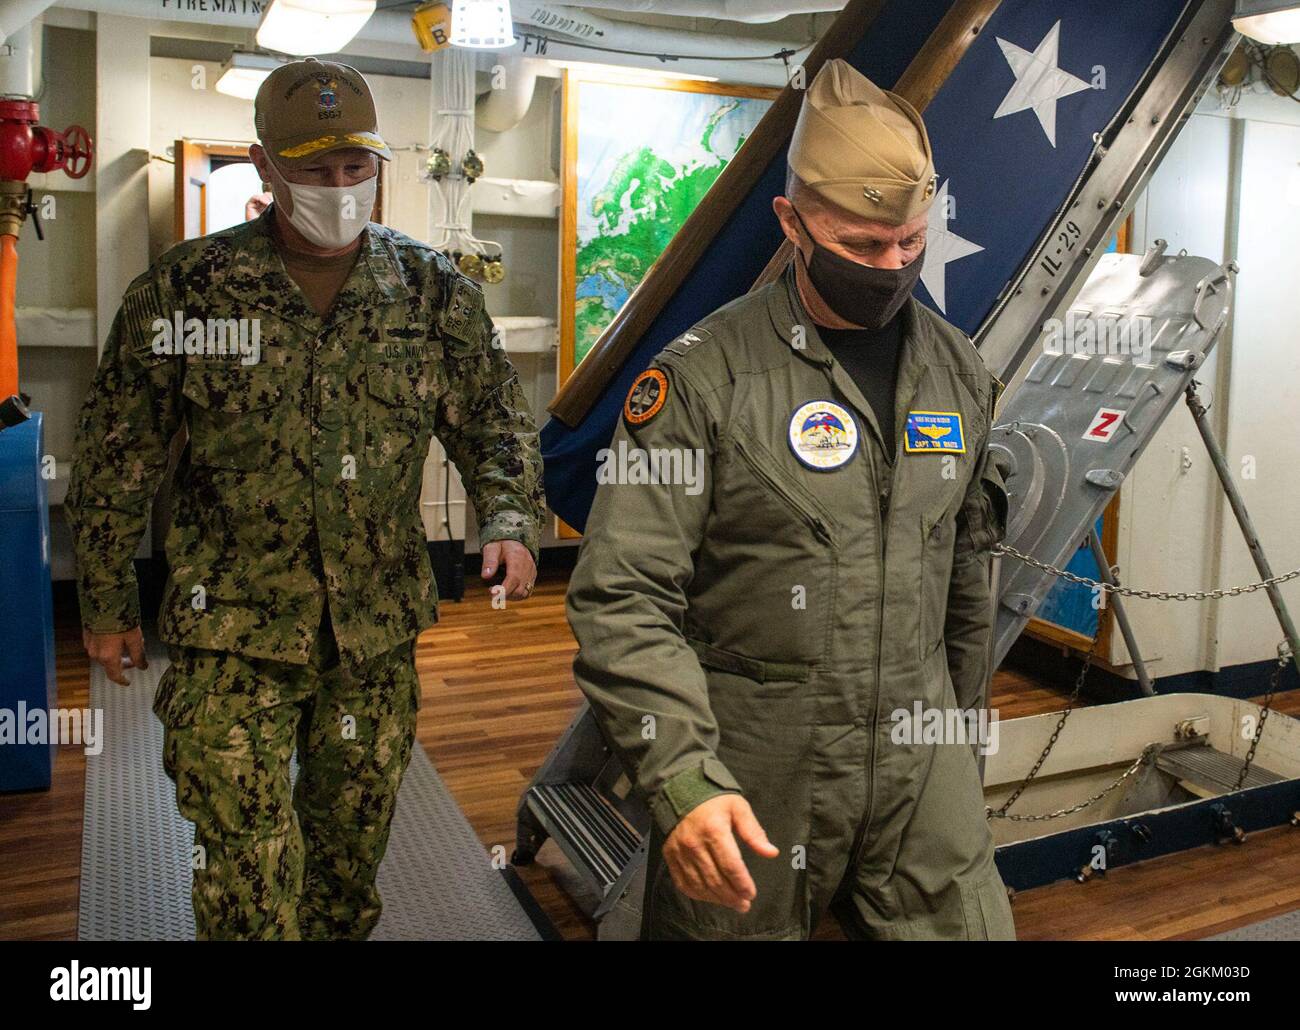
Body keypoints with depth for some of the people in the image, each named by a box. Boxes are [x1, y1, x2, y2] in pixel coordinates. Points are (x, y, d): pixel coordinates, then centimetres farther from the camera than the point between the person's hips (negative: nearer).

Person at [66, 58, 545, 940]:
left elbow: (497, 421, 7)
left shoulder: (434, 291, 1)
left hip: (379, 629, 3)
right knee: (248, 875, -1)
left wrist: (512, 521, -11)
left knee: (353, 848, 18)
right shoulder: (185, 289, -4)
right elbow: (117, 458, 3)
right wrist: (107, 601, 7)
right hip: (233, 632, -2)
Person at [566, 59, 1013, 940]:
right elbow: (624, 596, -16)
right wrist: (682, 775, -25)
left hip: (920, 764, 4)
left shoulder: (959, 372, 4)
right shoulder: (703, 376, -13)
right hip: (753, 775, -4)